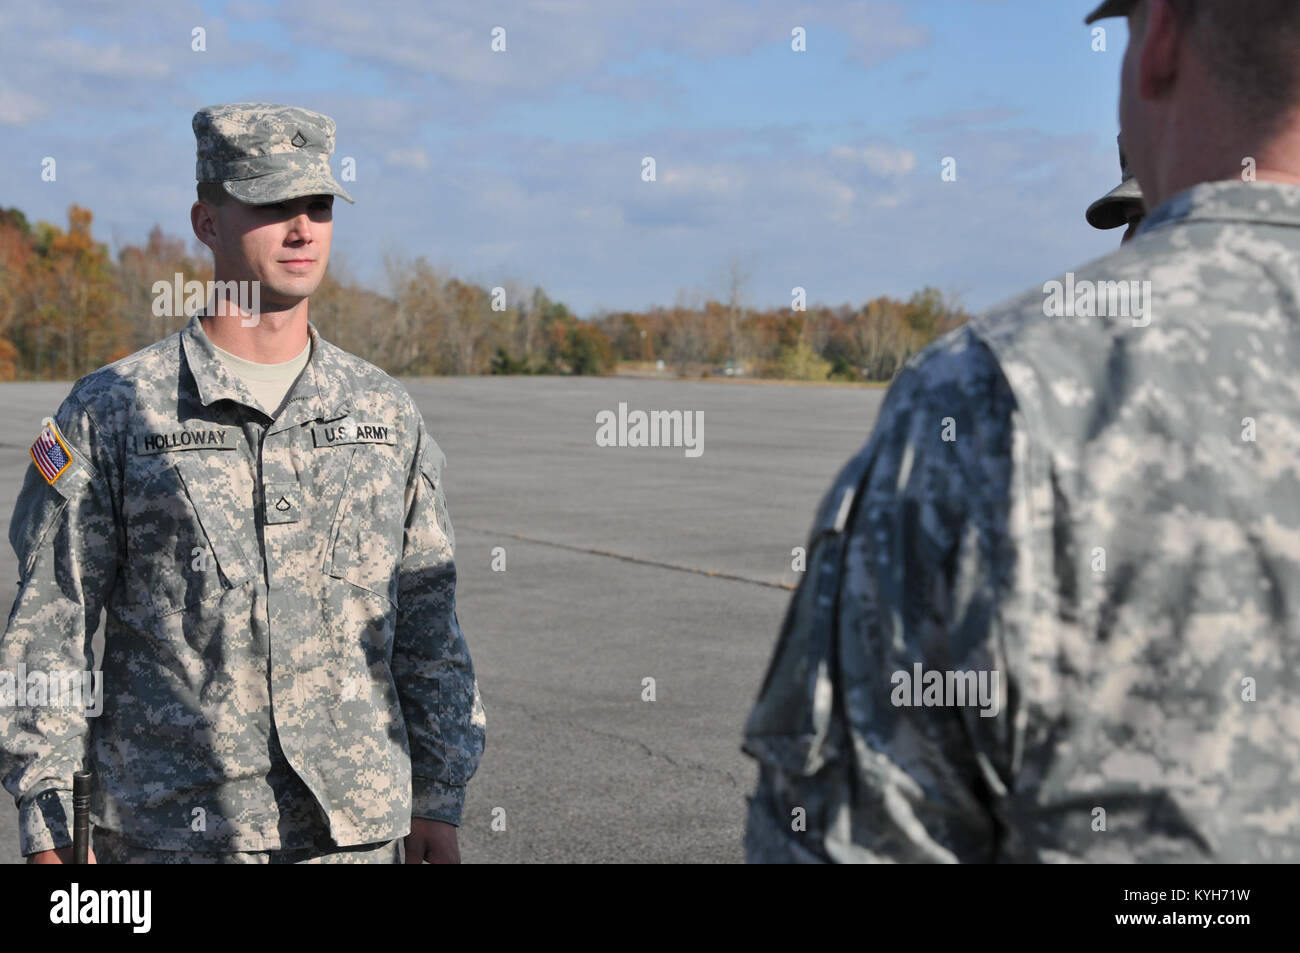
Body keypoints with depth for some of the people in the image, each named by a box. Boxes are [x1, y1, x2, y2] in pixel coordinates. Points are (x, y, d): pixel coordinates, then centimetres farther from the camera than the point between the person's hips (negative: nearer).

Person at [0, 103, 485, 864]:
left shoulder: (387, 414, 6)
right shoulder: (108, 414, -2)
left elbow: (428, 627, 10)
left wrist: (439, 803, 8)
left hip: (356, 827, 3)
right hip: (168, 834, -2)